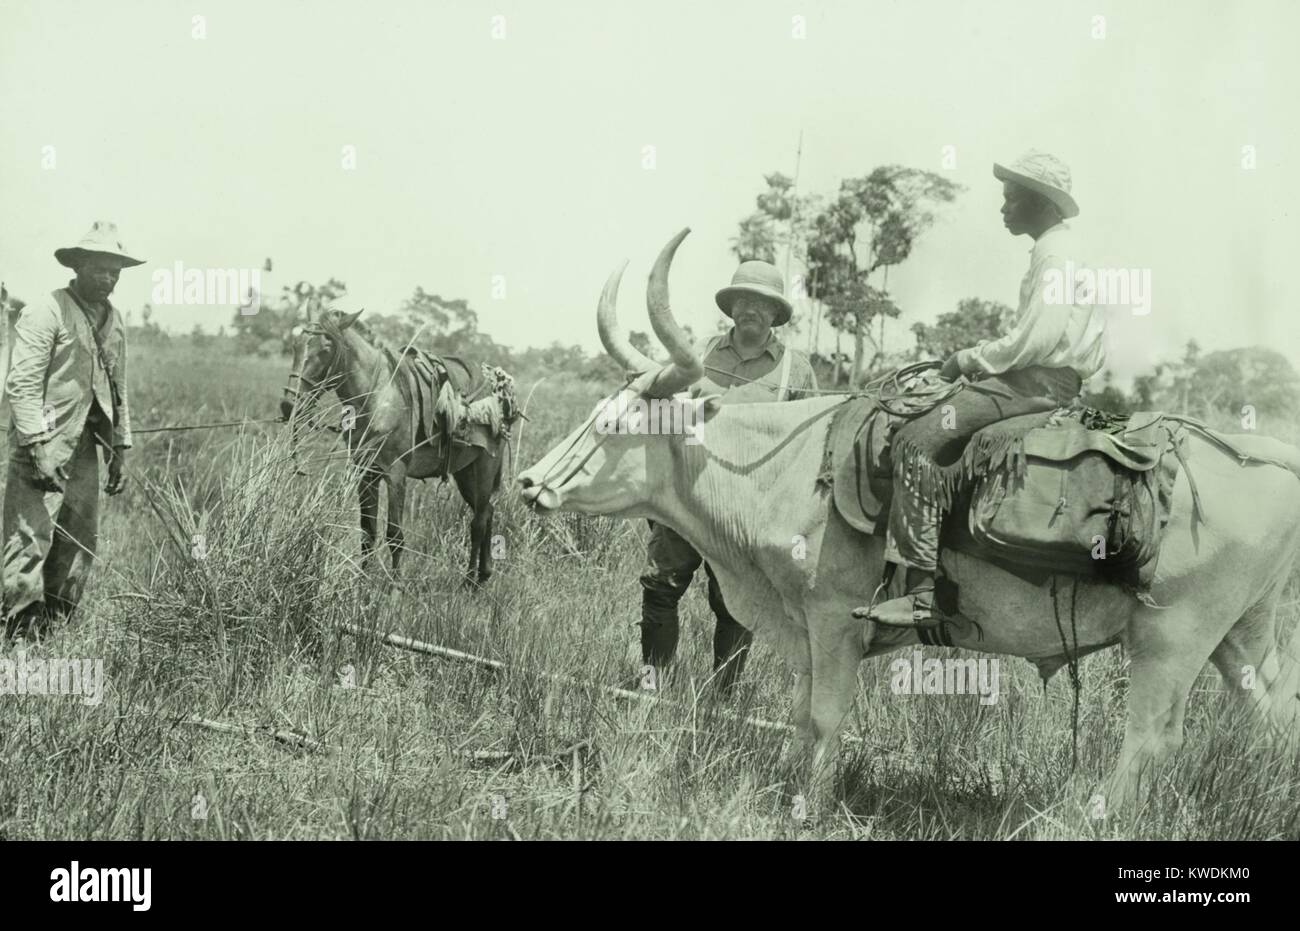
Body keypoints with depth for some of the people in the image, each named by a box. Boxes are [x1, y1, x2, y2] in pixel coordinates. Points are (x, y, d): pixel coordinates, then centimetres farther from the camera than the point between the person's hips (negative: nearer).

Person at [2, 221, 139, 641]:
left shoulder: (113, 320, 14)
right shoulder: (45, 312, -10)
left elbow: (118, 390, 22)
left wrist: (120, 450, 19)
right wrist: (39, 447, -20)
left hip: (84, 446, 8)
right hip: (42, 446, -8)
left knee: (80, 541, 8)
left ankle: (57, 623, 16)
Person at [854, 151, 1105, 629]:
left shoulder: (1055, 254, -11)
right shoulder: (1052, 252, 22)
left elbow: (1032, 341, -20)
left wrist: (969, 359, -9)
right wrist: (975, 358, 13)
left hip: (1041, 383, -11)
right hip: (1040, 378, 11)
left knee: (916, 442, -20)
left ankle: (927, 592, -25)